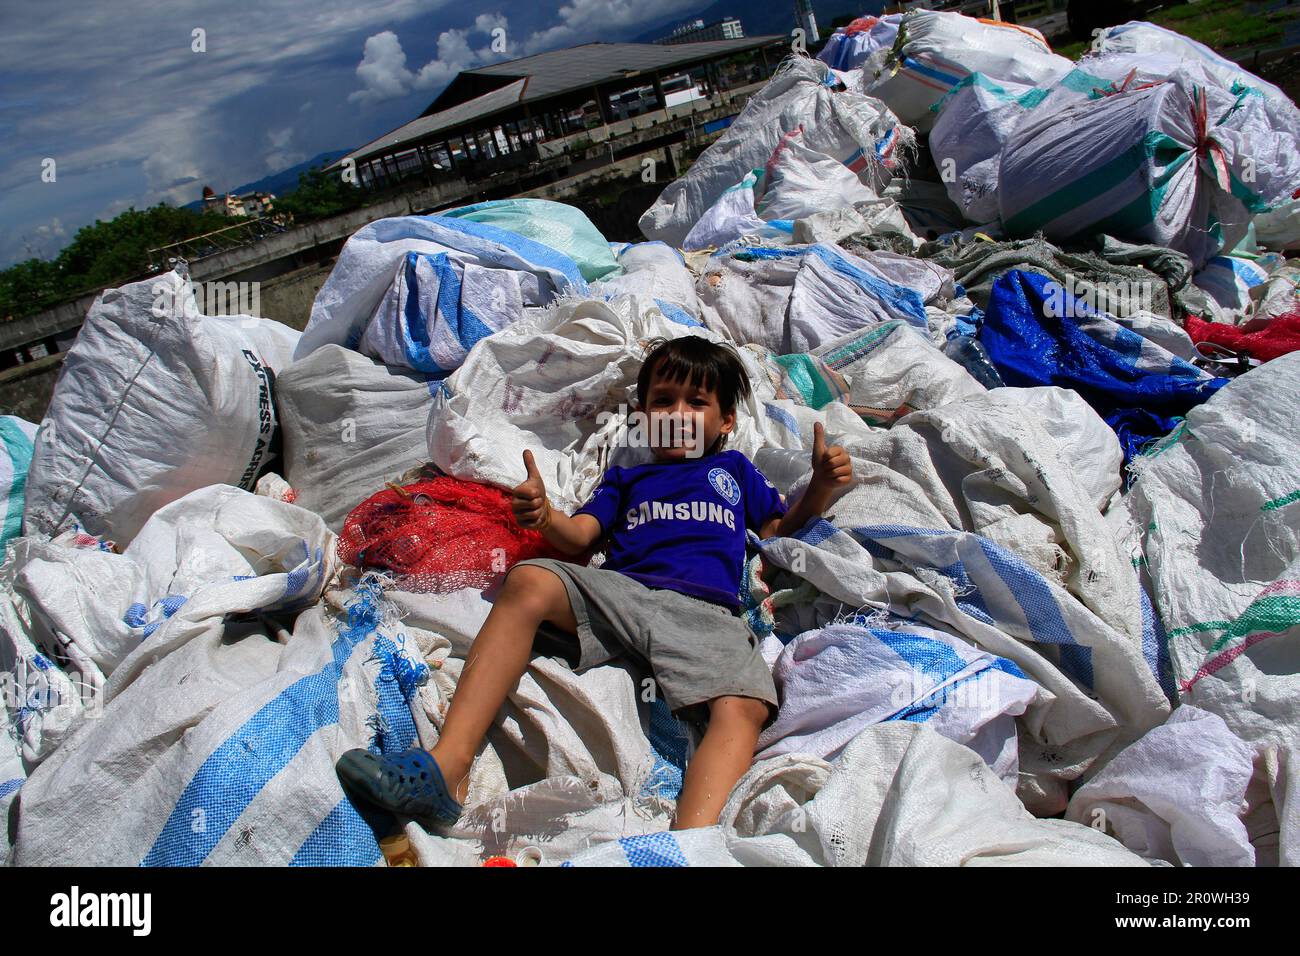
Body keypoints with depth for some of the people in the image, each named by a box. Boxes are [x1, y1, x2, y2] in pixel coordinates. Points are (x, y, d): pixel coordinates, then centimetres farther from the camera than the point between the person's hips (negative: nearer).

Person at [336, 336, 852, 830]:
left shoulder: (734, 470, 34)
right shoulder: (626, 478, 33)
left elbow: (780, 529, 30)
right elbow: (578, 536, 17)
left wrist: (821, 485, 12)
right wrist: (543, 514, -6)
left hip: (706, 614, -1)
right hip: (619, 591, 1)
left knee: (743, 710, -32)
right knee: (528, 581, -28)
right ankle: (446, 768, -36)